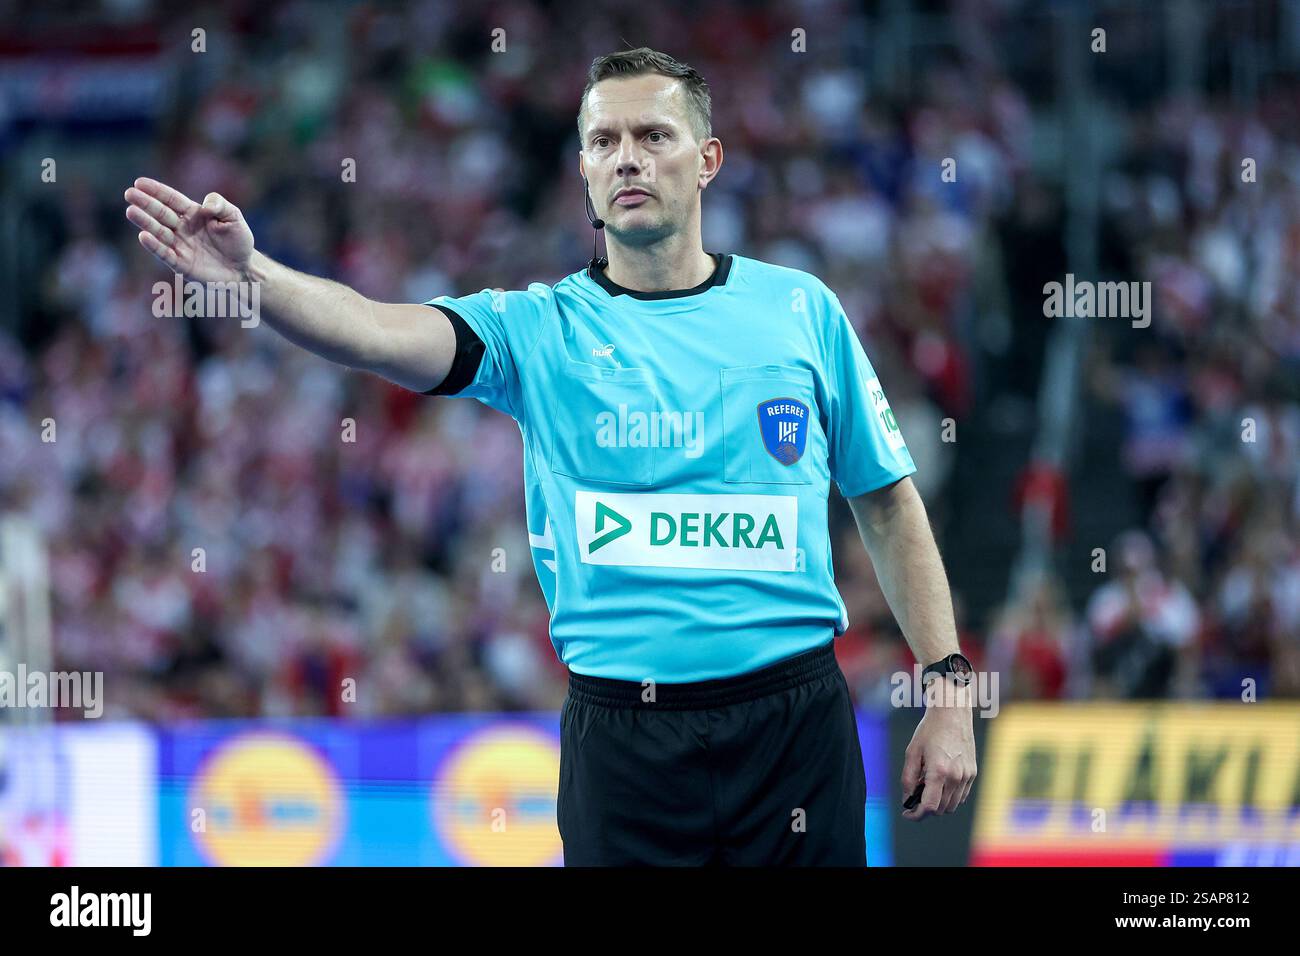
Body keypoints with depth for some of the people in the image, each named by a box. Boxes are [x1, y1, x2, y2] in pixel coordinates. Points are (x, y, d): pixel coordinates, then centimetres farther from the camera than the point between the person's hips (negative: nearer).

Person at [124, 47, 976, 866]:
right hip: (622, 739, 0)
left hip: (794, 720, 1)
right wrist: (250, 273, -37)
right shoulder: (540, 328, 1)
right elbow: (379, 332, -17)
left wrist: (950, 690, 4)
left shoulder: (800, 309, 5)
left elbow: (888, 504, 11)